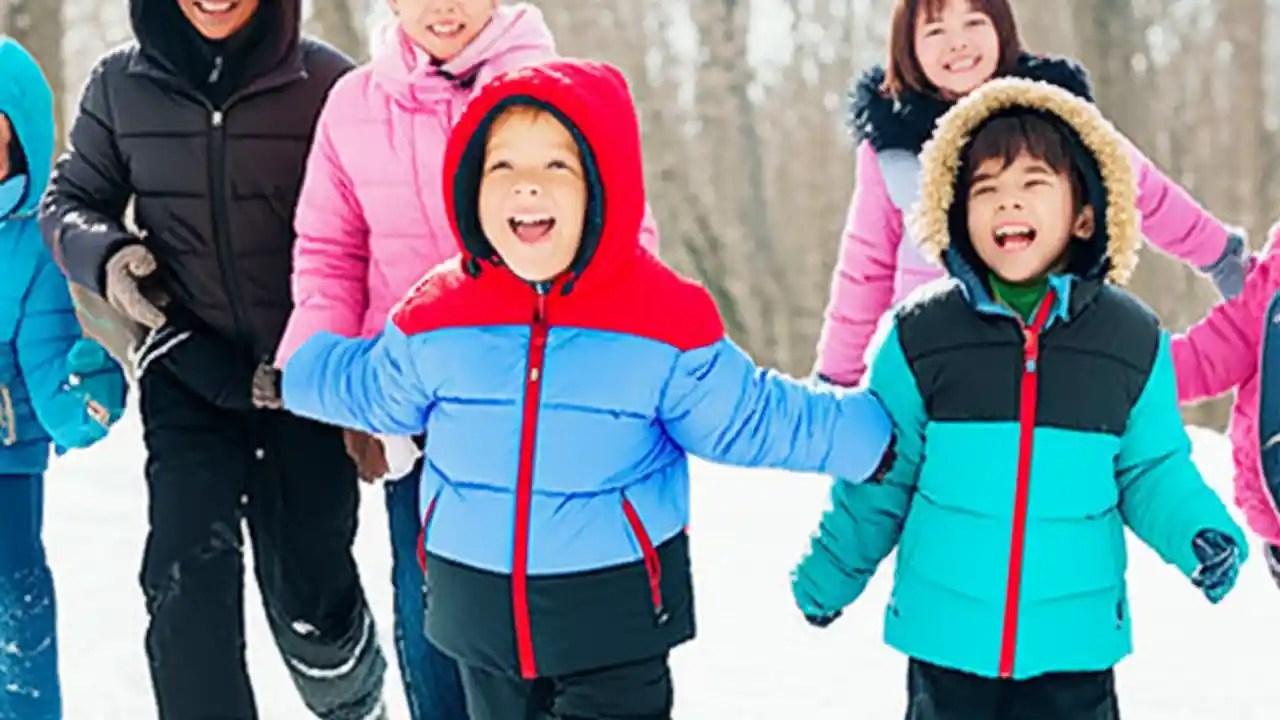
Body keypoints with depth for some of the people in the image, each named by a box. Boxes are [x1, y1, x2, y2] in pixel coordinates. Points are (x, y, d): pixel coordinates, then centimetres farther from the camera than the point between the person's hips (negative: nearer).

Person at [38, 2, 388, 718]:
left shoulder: (327, 82, -7)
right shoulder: (122, 85, 0)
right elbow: (71, 200, 12)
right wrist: (105, 254, -11)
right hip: (190, 371, 2)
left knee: (308, 591, 2)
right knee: (186, 578, -15)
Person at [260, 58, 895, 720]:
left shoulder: (667, 320, -13)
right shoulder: (435, 316, -5)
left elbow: (749, 419, -2)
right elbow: (377, 390, 17)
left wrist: (864, 432, -5)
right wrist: (291, 378, 25)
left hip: (617, 608, -3)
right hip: (480, 607, 3)